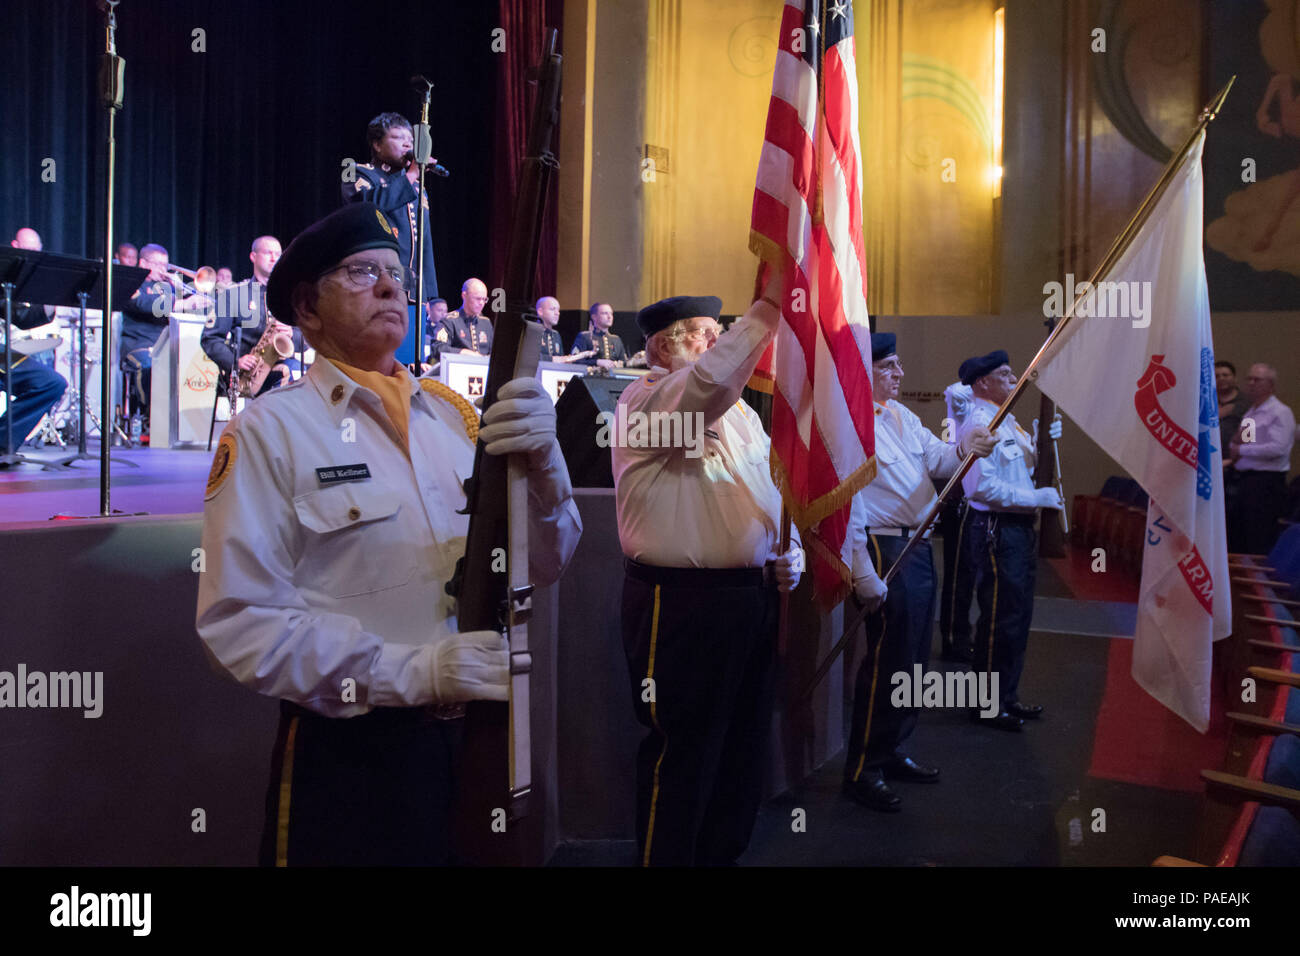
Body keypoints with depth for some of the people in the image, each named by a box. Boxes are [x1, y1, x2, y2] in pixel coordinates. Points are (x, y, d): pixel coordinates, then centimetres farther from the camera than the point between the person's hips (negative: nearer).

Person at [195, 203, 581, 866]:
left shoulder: (452, 414, 6)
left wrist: (542, 459, -16)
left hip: (477, 738, 5)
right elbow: (238, 622, -14)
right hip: (349, 756, -4)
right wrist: (411, 671, -23)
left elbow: (541, 566, 3)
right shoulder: (270, 429, -7)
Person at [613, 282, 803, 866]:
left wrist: (788, 553, 8)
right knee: (683, 753, 1)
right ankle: (666, 857, 18)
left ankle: (724, 852, 34)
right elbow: (707, 385, -31)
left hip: (752, 595, 9)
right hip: (681, 603, -9)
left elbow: (771, 491, 24)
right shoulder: (645, 400, -8)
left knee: (744, 745, 18)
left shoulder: (737, 410, 19)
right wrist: (767, 311, -31)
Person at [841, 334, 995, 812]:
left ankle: (892, 751, 30)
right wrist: (864, 576, -22)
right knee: (887, 660, -5)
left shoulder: (901, 415, 16)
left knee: (913, 657, 16)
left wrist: (962, 449, -13)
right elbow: (847, 508, -19)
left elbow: (935, 458, 10)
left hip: (918, 547, 10)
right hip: (884, 549, -10)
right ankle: (862, 769, 6)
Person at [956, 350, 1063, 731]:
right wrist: (1036, 497, -19)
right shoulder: (977, 422, -16)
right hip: (995, 528, -10)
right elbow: (984, 486, -25)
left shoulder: (1005, 420, 16)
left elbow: (1025, 464, 28)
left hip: (1019, 526, 10)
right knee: (999, 617, -3)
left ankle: (1007, 697, 28)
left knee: (1018, 614, 16)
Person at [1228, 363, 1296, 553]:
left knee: (1260, 546, -6)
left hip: (1266, 483, -9)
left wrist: (1242, 449, -13)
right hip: (1244, 480, 9)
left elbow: (1278, 448, -21)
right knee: (1235, 542, 11)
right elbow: (1235, 447, 25)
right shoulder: (1249, 413, 19)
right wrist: (1234, 442, 1)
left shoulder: (1280, 412, -8)